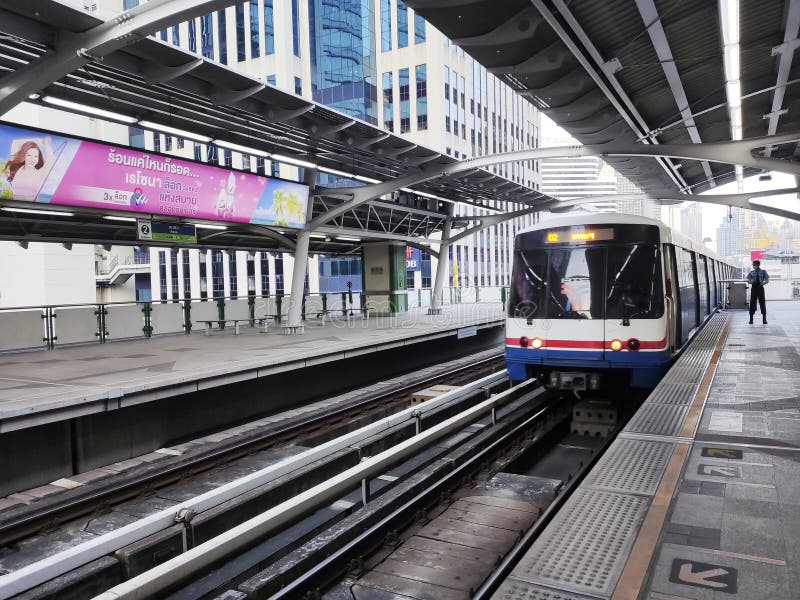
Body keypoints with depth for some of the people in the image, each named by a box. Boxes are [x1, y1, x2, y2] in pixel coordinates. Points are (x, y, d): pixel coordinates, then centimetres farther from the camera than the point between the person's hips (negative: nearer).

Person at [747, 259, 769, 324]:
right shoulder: (751, 272, 4)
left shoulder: (763, 272, 2)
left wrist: (763, 283, -17)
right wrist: (752, 282, -17)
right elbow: (748, 281, 5)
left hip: (760, 288, -1)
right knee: (752, 303, 1)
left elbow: (767, 280, 3)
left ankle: (764, 319, 12)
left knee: (762, 303, 3)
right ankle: (751, 319, 8)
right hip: (754, 288, 1)